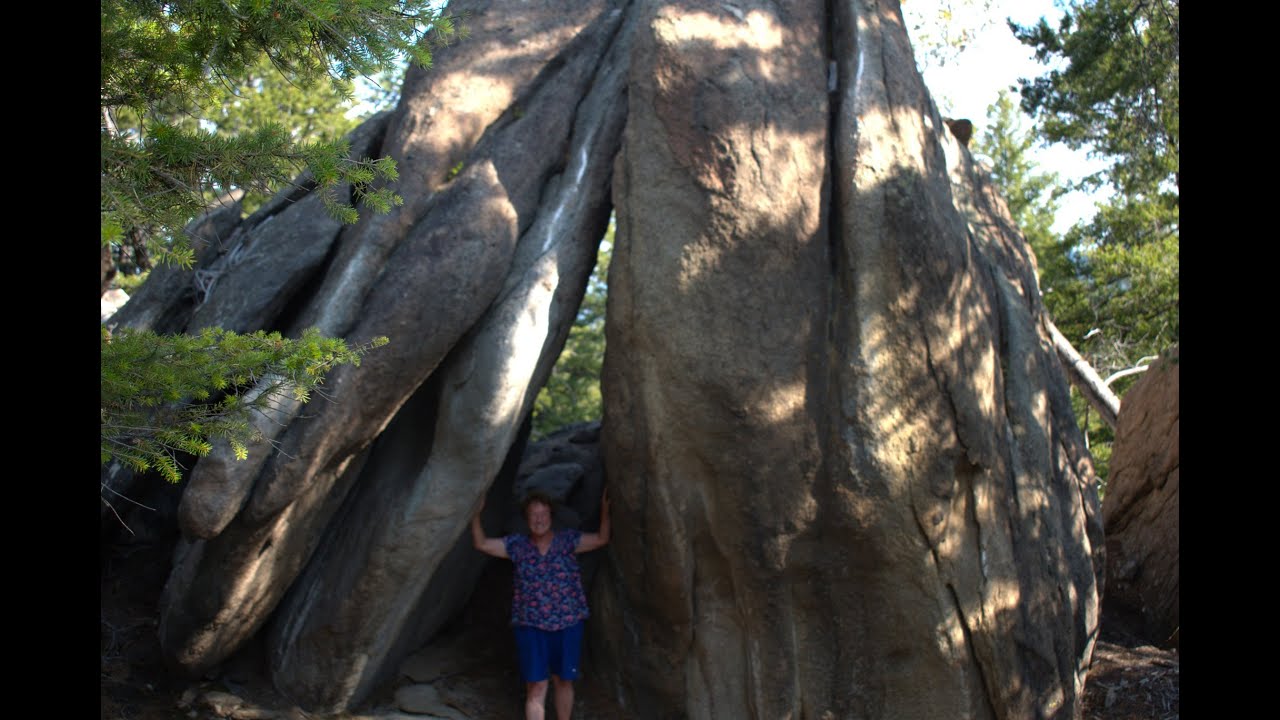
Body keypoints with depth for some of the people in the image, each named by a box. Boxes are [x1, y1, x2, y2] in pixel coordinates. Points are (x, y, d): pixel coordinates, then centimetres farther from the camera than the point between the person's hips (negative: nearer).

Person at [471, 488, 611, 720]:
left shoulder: (567, 540, 1)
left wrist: (604, 510, -12)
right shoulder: (517, 544, 2)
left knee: (564, 680, 14)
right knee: (536, 687, -4)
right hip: (530, 626, -1)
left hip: (567, 624, 1)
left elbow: (602, 539, -2)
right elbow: (482, 544, 1)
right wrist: (476, 513, -7)